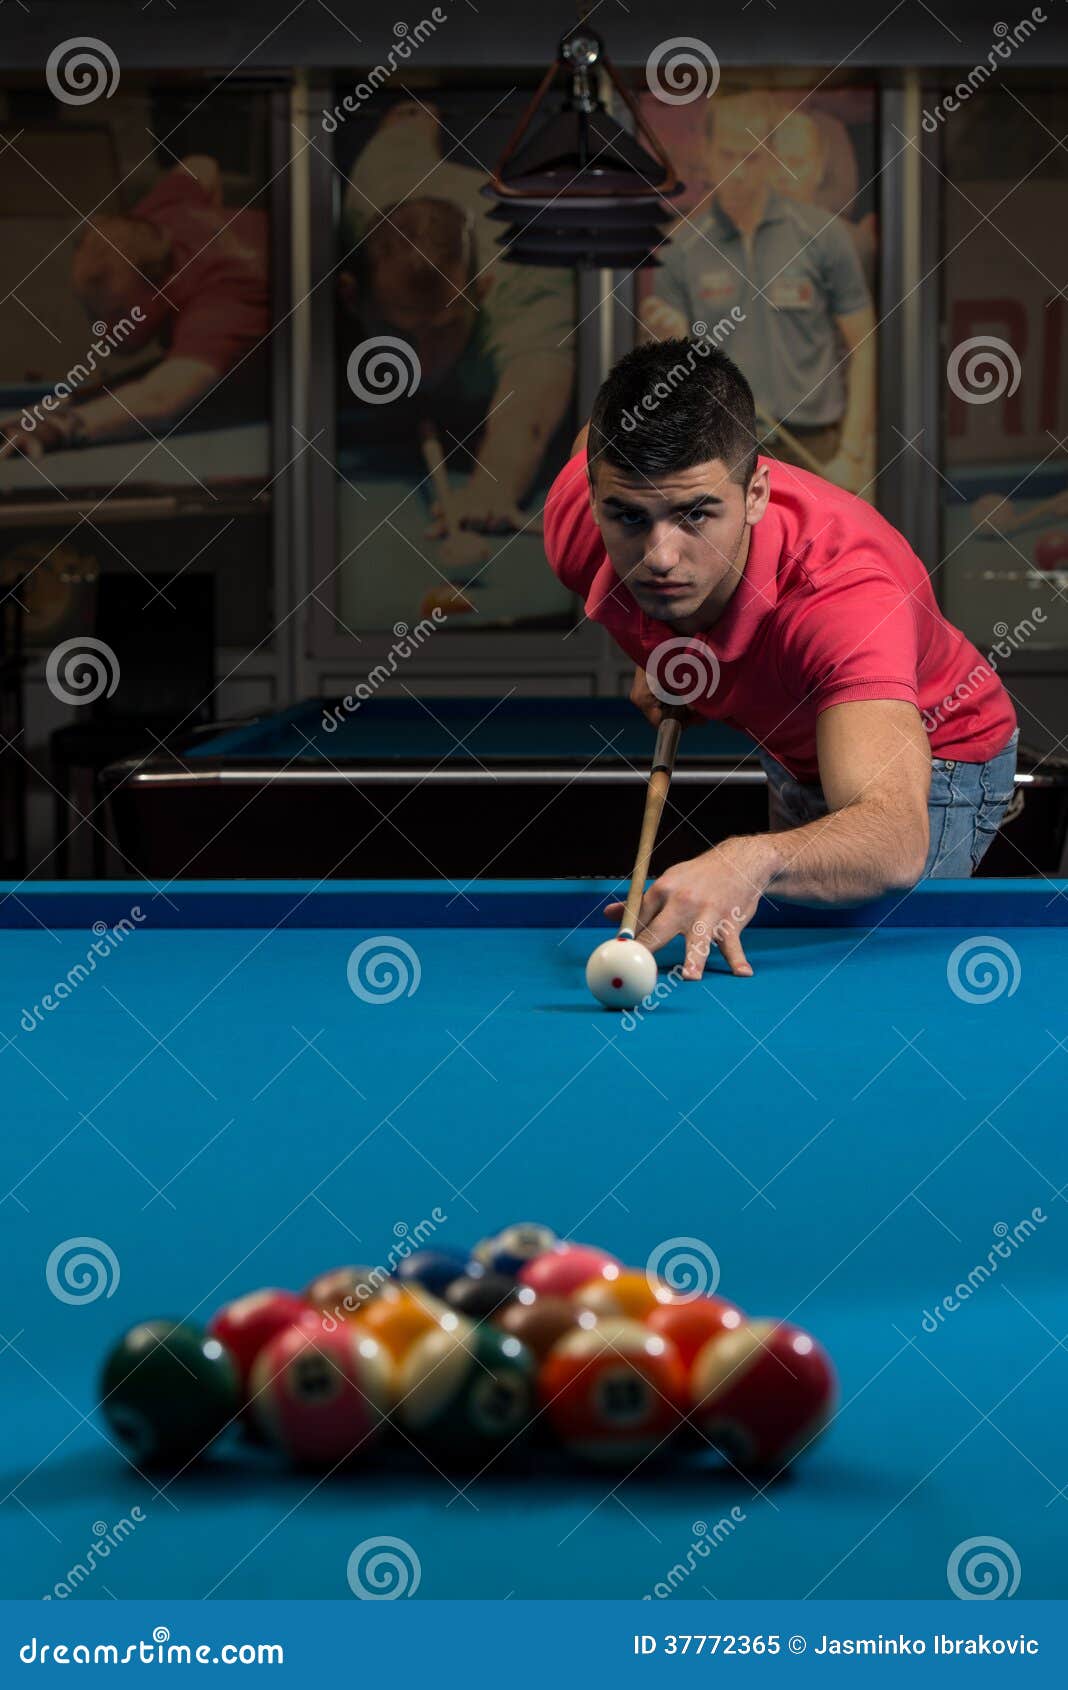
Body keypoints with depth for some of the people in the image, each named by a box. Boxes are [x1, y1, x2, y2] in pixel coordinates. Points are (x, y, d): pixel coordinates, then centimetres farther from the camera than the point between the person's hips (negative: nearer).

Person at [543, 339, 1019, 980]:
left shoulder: (847, 591, -49)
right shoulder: (578, 523, -31)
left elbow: (897, 838, -65)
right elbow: (592, 437, 0)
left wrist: (754, 861, -86)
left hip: (933, 760, -6)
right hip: (788, 752, 6)